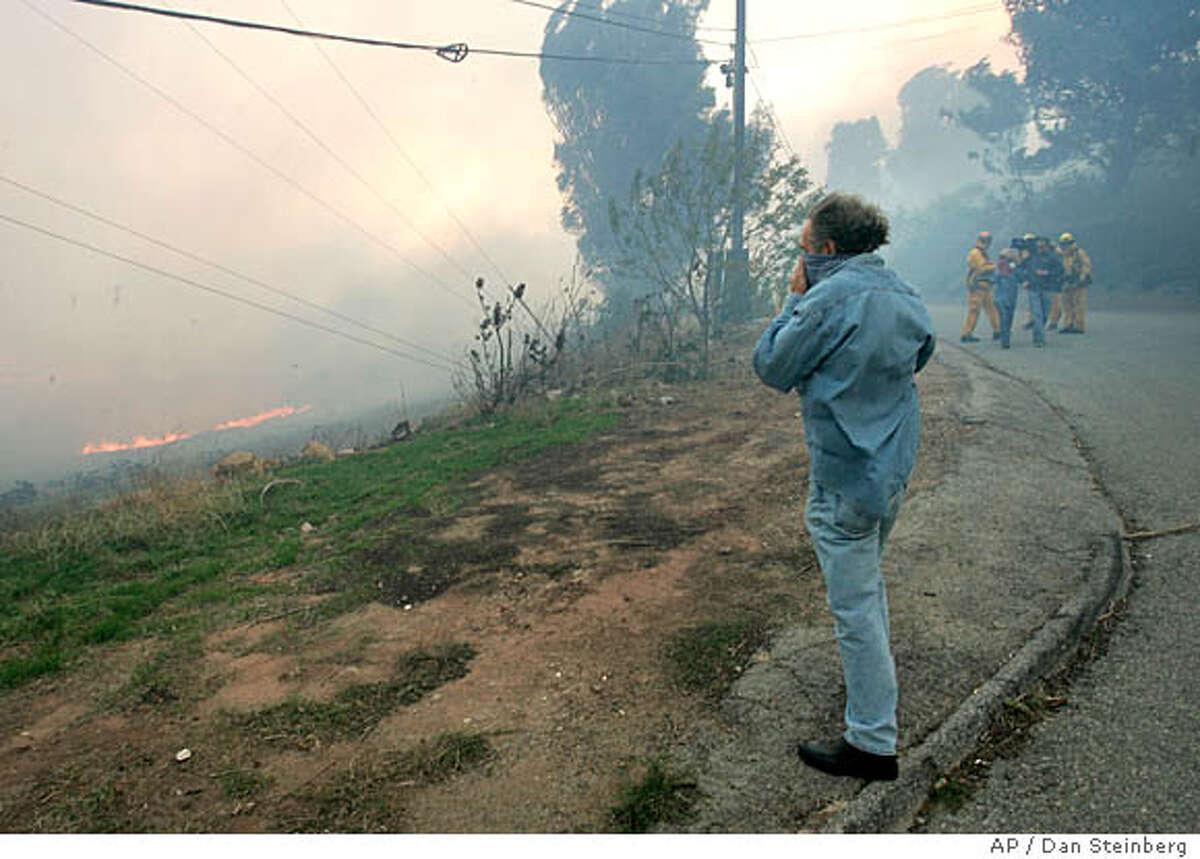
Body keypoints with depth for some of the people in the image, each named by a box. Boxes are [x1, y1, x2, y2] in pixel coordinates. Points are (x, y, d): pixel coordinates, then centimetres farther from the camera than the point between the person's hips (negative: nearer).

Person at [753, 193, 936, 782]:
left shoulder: (832, 298, -20)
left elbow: (772, 368, -11)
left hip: (846, 479, -9)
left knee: (855, 606, 0)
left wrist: (795, 298, -2)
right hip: (895, 468, 9)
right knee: (868, 584, 27)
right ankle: (873, 683, 46)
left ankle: (872, 744, 10)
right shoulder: (905, 296, 6)